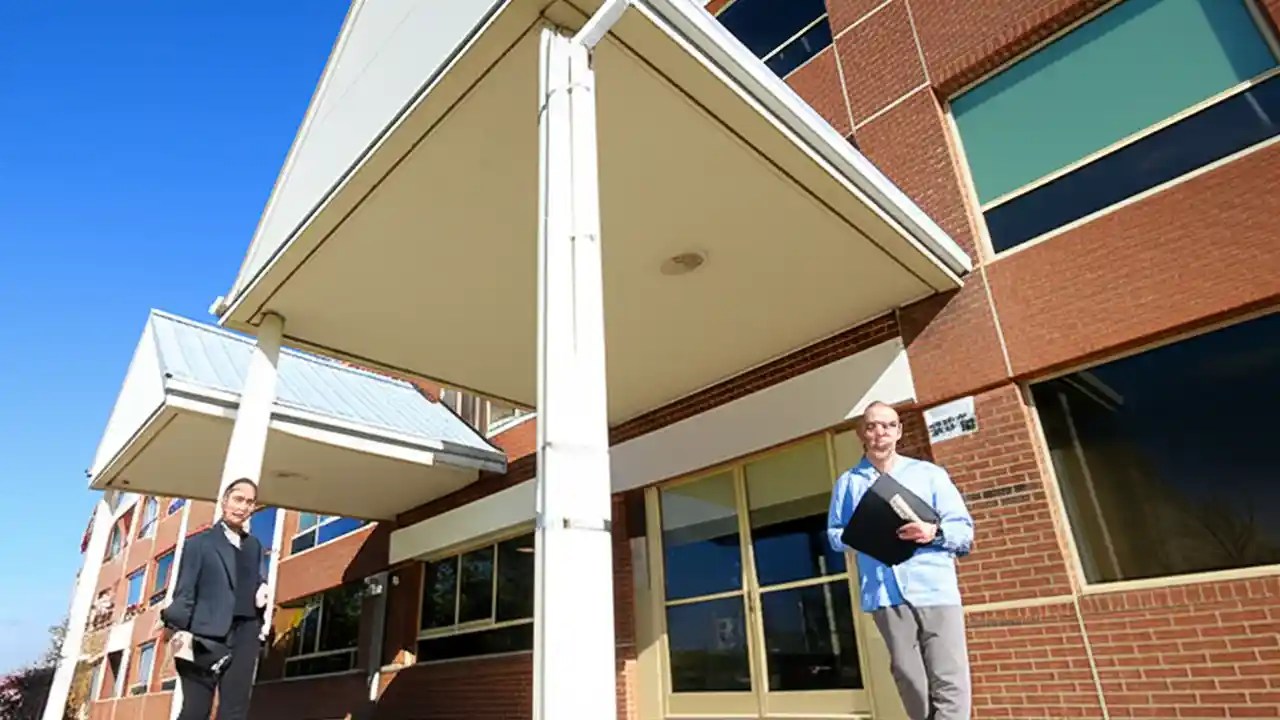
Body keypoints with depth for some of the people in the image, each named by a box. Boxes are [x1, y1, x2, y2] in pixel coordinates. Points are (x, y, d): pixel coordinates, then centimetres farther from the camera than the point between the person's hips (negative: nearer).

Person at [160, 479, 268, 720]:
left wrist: (261, 592, 1)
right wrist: (177, 628, -12)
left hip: (245, 635, 4)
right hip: (207, 634, -4)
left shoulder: (254, 546, 20)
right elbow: (184, 590, -2)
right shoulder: (199, 543, 5)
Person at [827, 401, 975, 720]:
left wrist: (935, 532, -14)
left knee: (951, 684, -6)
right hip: (885, 594, 1)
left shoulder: (929, 473, 10)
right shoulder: (849, 482, 14)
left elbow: (965, 529, 7)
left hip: (935, 590, -1)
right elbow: (834, 535, 15)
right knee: (912, 685, 7)